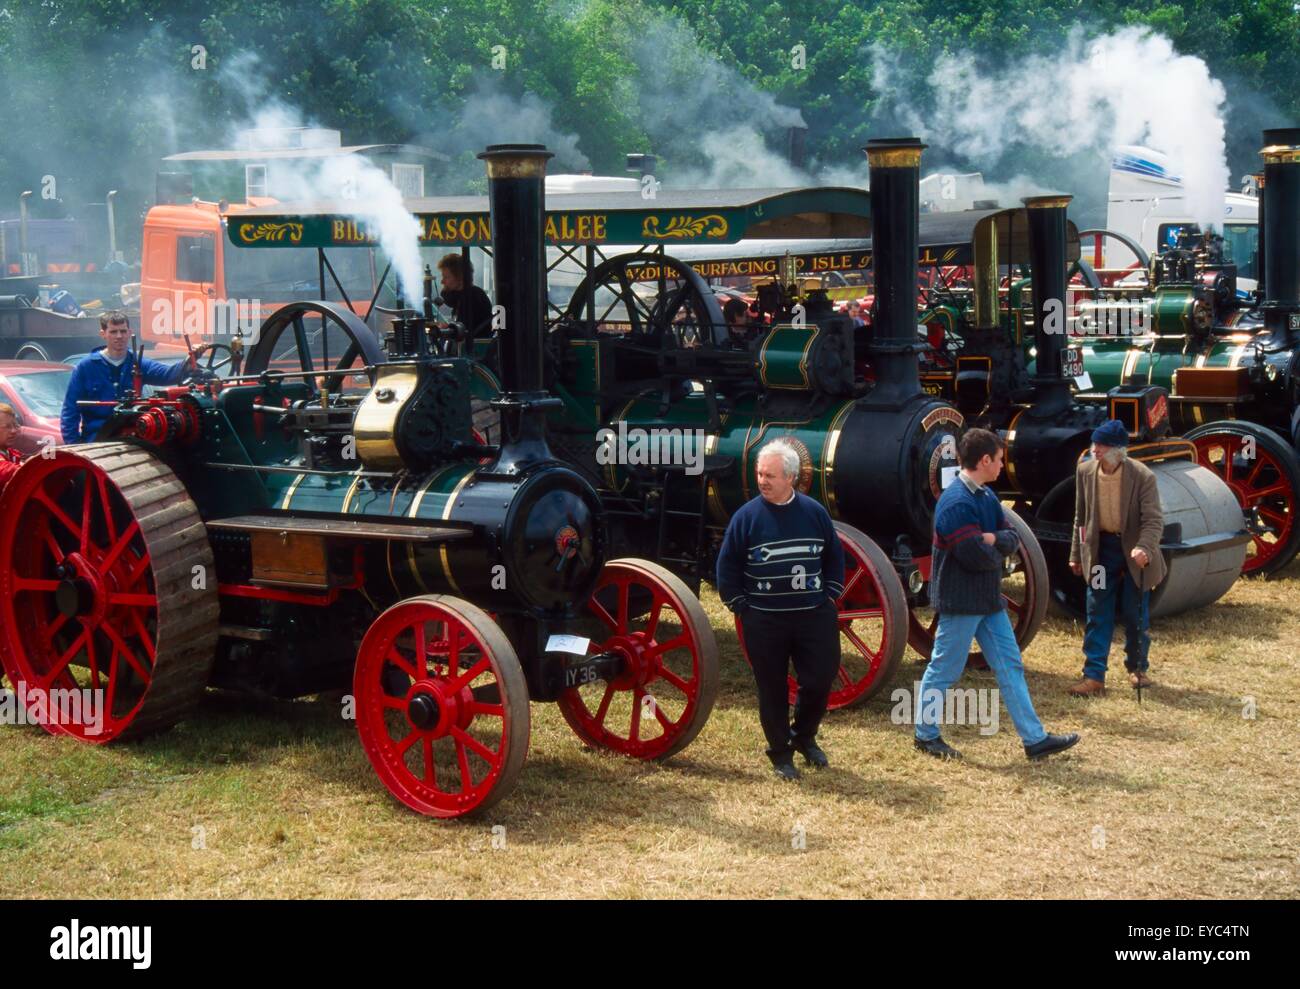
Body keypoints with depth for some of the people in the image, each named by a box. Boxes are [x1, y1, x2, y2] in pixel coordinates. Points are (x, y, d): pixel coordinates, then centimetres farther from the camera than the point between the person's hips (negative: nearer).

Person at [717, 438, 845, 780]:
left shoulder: (814, 512, 1)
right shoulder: (747, 515, -5)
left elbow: (835, 557, 12)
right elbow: (727, 566, 0)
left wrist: (830, 595, 7)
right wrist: (741, 606, -2)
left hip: (814, 617, 2)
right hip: (764, 621, -2)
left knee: (820, 681, 5)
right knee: (772, 689, 6)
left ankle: (804, 736, 30)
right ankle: (780, 753, 21)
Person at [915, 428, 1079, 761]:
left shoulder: (986, 496, 9)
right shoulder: (956, 502, -22)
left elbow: (1012, 540, 6)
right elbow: (976, 555, -27)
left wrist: (993, 539, -17)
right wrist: (997, 550, -5)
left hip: (989, 600, 10)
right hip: (961, 601, -9)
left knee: (1010, 667, 9)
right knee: (943, 670, 5)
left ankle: (1034, 739, 12)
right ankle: (926, 734, 20)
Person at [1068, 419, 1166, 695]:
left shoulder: (1142, 476, -20)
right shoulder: (1085, 471, -7)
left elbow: (1154, 520, -21)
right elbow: (1081, 516, 5)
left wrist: (1144, 548, -39)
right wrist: (1076, 554, 8)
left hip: (1133, 550, -3)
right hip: (1101, 548, 3)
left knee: (1135, 614, 8)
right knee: (1098, 613, 1)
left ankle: (1137, 668, 28)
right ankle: (1094, 676, 3)